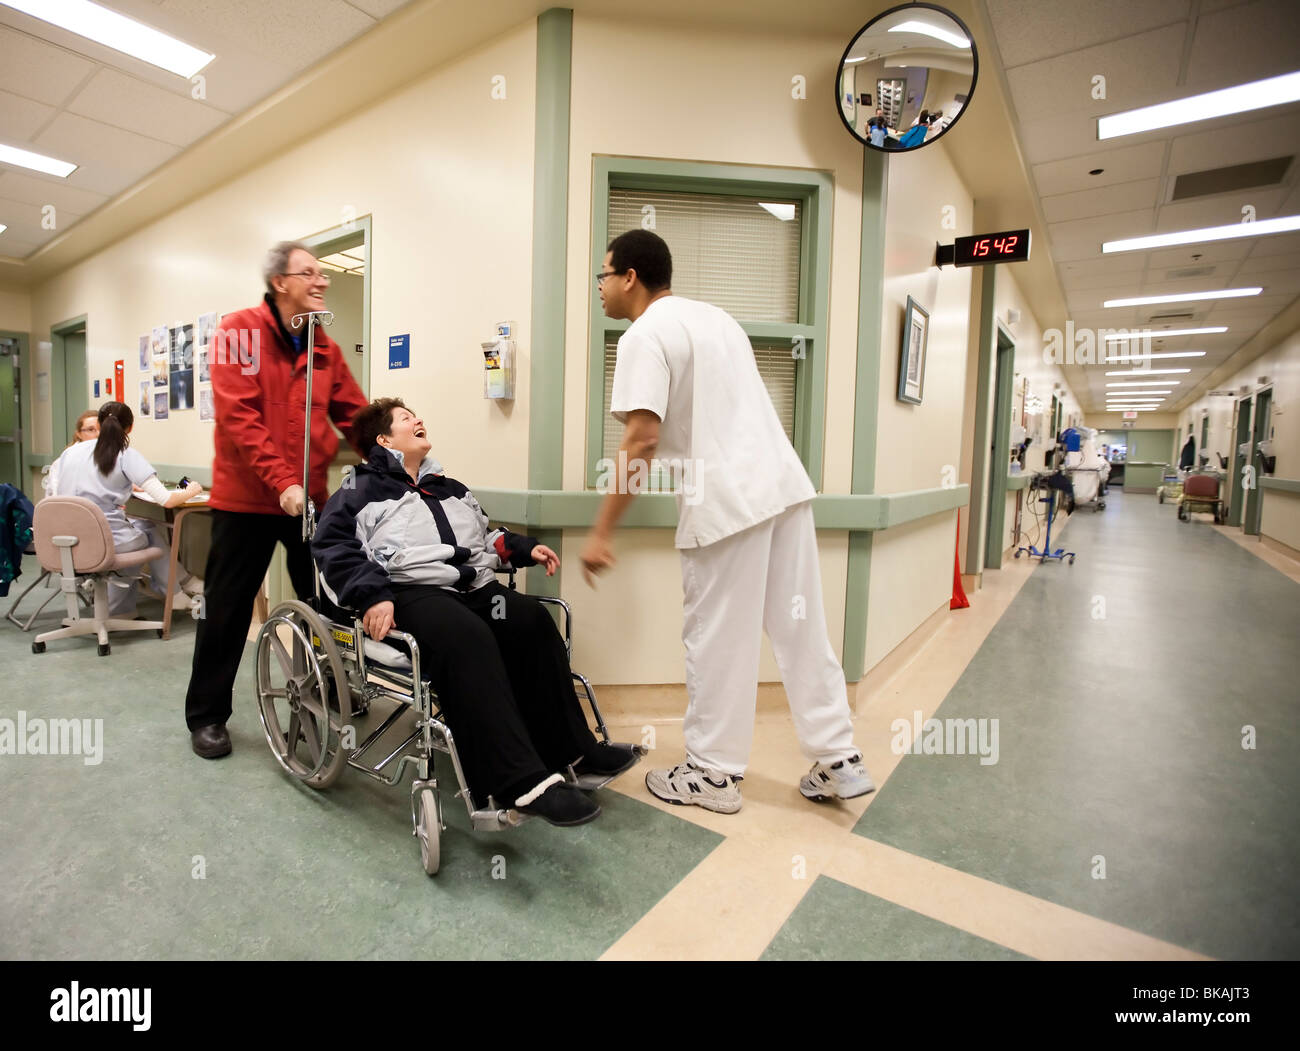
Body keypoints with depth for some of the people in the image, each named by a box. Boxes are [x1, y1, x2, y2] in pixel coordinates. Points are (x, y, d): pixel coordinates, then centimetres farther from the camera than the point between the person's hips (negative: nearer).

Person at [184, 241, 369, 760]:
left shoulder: (325, 348, 9)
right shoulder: (240, 331, -7)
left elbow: (356, 415, 9)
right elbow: (239, 416, -16)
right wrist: (281, 482, -24)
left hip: (311, 499, 5)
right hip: (247, 498, -4)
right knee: (227, 610, 7)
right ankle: (206, 716, 24)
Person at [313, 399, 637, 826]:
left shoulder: (449, 488, 33)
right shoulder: (362, 489, 14)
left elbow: (485, 536, 37)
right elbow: (334, 547, -1)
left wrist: (523, 548, 17)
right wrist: (372, 594, -18)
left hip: (474, 586, 6)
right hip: (411, 591, -5)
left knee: (532, 620, -24)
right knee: (468, 637, -36)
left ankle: (566, 746, -17)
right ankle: (521, 780, -42)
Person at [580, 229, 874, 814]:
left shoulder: (645, 336, -6)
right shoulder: (715, 317, 21)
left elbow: (641, 442, -16)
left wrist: (600, 533, -12)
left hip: (727, 502, -8)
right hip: (785, 484, 9)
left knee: (716, 642, 4)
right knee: (801, 629, 13)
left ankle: (712, 775, 19)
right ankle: (838, 762, 23)